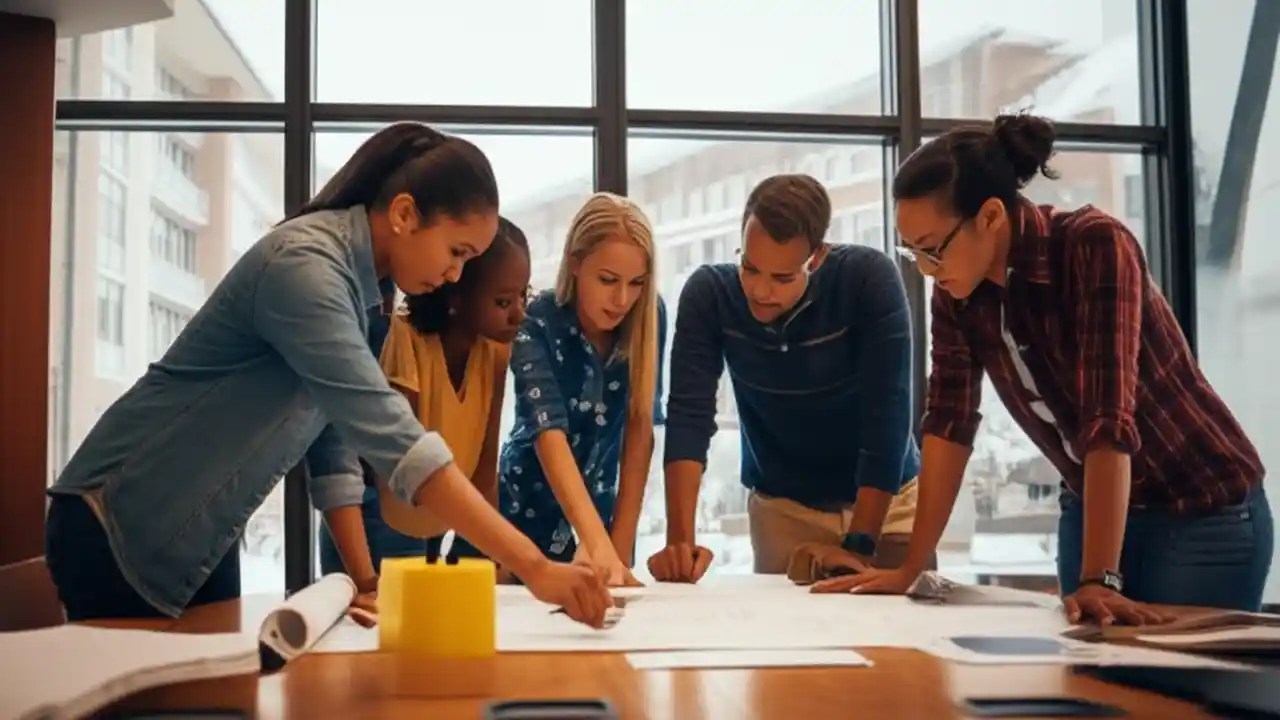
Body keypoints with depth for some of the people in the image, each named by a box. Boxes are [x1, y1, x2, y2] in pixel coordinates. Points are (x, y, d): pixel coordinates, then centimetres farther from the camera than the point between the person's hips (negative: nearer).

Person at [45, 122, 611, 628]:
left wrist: (365, 581, -1)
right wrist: (532, 566, -38)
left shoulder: (350, 280, 4)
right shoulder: (304, 265, -25)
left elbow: (337, 433, 5)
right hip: (119, 527, -9)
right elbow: (389, 436, -35)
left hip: (200, 536, 9)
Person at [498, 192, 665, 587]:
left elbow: (640, 426, -13)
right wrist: (596, 541, -47)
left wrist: (621, 545, -18)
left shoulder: (649, 317, -12)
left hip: (602, 507, 3)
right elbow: (549, 433, -34)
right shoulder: (536, 324, -22)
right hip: (531, 510, -3)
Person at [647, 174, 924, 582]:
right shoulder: (708, 293, -18)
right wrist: (680, 541, -32)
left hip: (887, 501, -1)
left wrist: (860, 543, -28)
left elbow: (886, 415, -25)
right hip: (781, 508, 1)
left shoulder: (871, 278, -23)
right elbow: (689, 417, -22)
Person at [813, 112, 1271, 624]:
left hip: (1202, 514, -5)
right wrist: (910, 568, -9)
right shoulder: (956, 291, -8)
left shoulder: (1094, 245, -25)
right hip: (1091, 510, 5)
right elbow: (949, 422, -7)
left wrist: (1099, 580, -36)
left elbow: (1110, 417, -32)